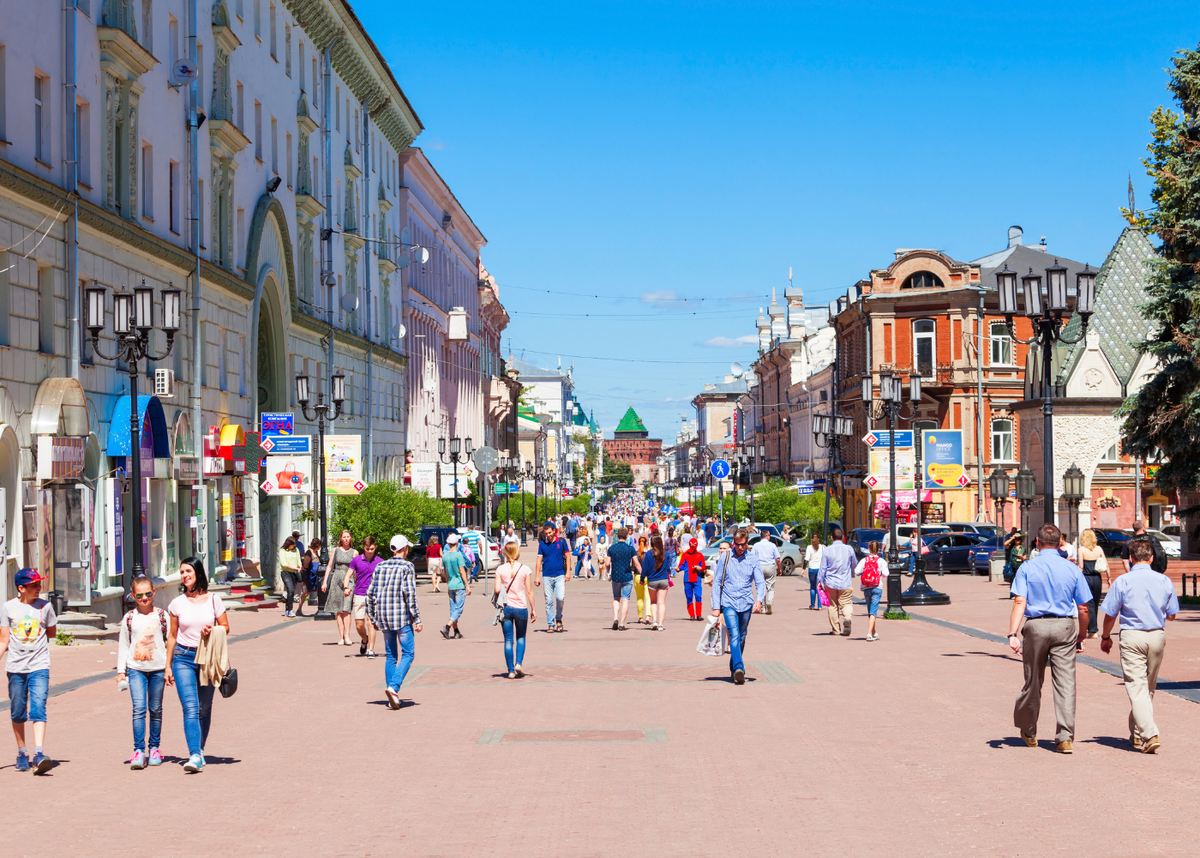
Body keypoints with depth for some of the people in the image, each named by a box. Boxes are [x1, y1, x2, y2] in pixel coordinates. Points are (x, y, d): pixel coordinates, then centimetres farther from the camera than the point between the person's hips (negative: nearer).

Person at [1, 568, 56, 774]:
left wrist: (34, 636, 7)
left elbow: (52, 632, 16)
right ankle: (22, 753, 25)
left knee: (38, 709, -14)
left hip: (39, 666, -1)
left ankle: (39, 755, -22)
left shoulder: (45, 606, 2)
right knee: (17, 713, 9)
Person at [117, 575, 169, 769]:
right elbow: (123, 645, 10)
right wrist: (121, 671, 8)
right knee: (139, 709, -11)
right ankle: (139, 751, -11)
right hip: (136, 669, -1)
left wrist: (170, 668, 4)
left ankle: (154, 748, 20)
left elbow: (170, 642, 7)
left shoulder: (162, 616, 3)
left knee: (155, 710, 8)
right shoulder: (129, 618, 5)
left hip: (158, 669, 1)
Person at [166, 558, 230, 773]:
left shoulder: (213, 600, 1)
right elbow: (172, 636, 9)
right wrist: (168, 665, 9)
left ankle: (200, 750, 25)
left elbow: (225, 627, 7)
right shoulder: (177, 603, 3)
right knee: (190, 708, -13)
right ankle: (194, 756, -20)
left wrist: (212, 630, -15)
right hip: (183, 658, -1)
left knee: (204, 709, 9)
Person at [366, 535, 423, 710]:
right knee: (407, 654, 1)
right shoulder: (407, 567, -5)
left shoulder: (380, 567, 10)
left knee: (390, 656, 12)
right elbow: (409, 594, -12)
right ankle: (393, 686, -19)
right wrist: (417, 619, -9)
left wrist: (374, 619, 18)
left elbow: (370, 594, 9)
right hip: (402, 617, -5)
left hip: (384, 617, 5)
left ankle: (392, 697, 10)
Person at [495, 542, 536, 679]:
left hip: (506, 607, 0)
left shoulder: (501, 569, -3)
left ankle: (511, 670, 5)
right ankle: (518, 663, 0)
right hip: (521, 607, 0)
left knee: (508, 640, 7)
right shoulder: (525, 569, -5)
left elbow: (497, 590, -9)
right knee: (521, 637, 18)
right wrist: (533, 609, 4)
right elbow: (529, 591, -3)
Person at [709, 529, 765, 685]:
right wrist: (716, 606, -1)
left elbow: (760, 583, 3)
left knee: (741, 639, 12)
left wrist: (759, 600, -17)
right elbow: (717, 582, 4)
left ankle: (733, 669, 28)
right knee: (734, 636, -18)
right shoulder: (725, 557, 3)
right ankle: (739, 669, -32)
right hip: (729, 604, -2)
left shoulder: (753, 560, 5)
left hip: (746, 604, 2)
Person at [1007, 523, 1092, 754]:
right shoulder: (1072, 569, 3)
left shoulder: (1027, 568, -2)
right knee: (1065, 683, 0)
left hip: (1036, 626, 0)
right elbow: (1083, 608, 6)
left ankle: (1028, 732, 29)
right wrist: (1082, 633, 21)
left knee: (1033, 682, 13)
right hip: (1065, 627, 0)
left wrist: (1013, 634, -16)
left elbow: (1019, 602, -12)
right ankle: (1066, 738, -6)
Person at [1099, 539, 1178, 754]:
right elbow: (1171, 615, 9)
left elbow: (1110, 614, -4)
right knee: (1148, 688, 17)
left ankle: (1150, 734, -19)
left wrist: (1106, 637, 13)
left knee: (1136, 687, -5)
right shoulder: (1164, 581, 1)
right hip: (1157, 635, 4)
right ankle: (1137, 733, 27)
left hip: (1132, 636, -4)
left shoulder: (1123, 581, -8)